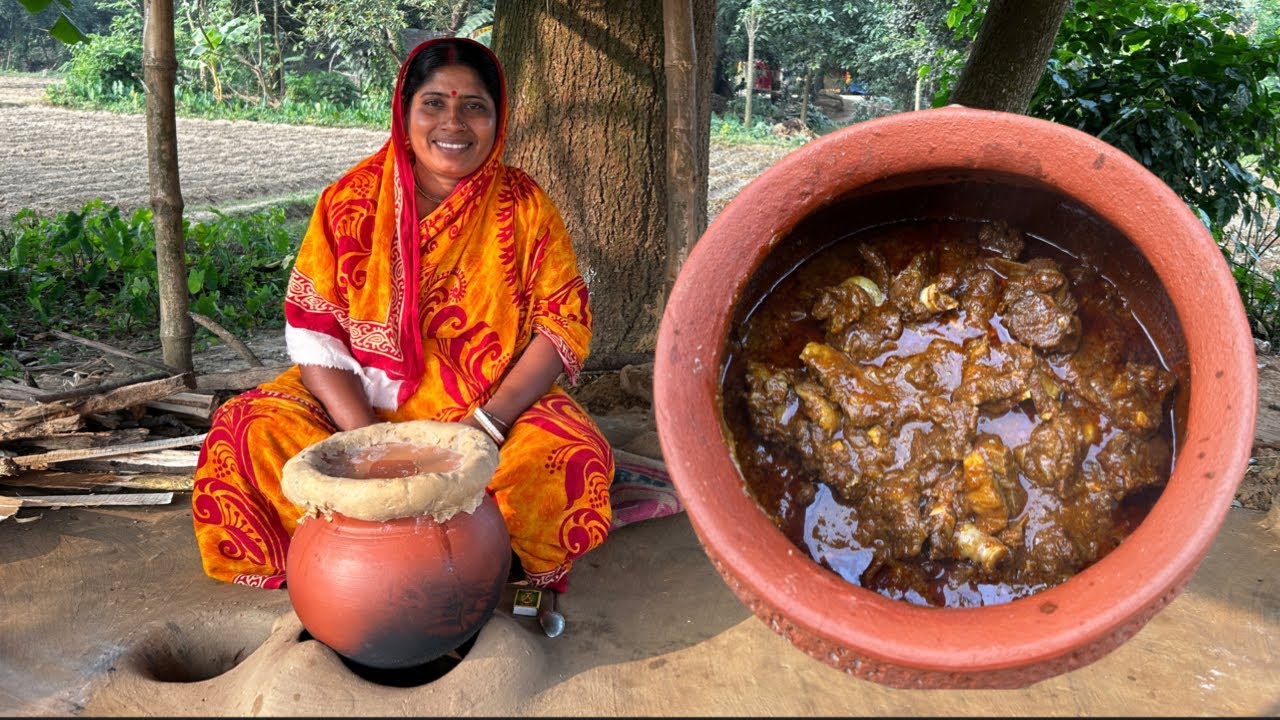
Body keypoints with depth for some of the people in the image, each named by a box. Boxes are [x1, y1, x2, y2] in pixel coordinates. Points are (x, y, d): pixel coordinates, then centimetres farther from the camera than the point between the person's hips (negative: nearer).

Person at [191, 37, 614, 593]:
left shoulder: (524, 208, -3)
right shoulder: (352, 201, -3)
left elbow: (564, 323, -6)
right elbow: (312, 329, -5)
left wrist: (488, 423, -20)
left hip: (497, 407, -1)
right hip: (362, 400, 1)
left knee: (576, 453, -29)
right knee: (249, 431, -21)